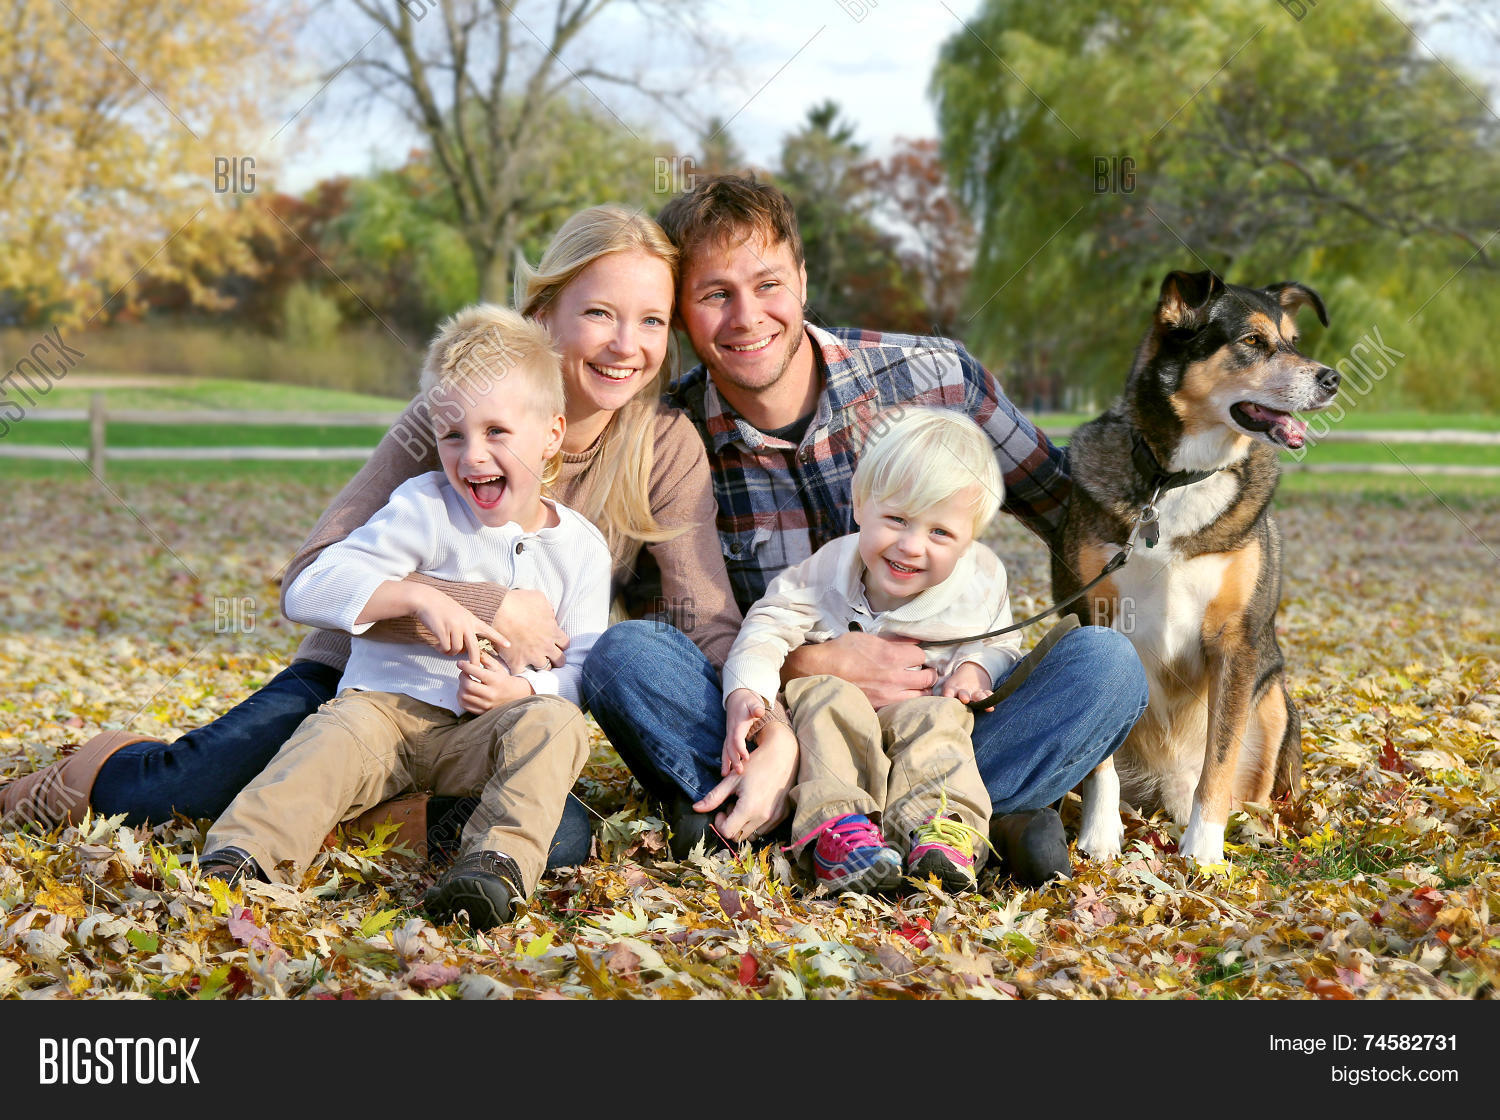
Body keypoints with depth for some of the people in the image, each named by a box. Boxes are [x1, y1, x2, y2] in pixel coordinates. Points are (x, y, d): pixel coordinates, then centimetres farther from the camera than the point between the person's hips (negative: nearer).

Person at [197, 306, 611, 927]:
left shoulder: (580, 547, 8)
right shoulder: (424, 510, 0)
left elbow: (587, 668, 5)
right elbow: (308, 591, -7)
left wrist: (518, 689, -17)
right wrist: (418, 597, -21)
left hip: (481, 733, 1)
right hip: (387, 707, -1)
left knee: (554, 722, -28)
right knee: (339, 737, -32)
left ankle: (500, 863, -44)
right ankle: (243, 855, -43)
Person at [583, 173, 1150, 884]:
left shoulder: (935, 378, -6)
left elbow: (1070, 513, 1)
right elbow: (686, 635, -5)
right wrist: (813, 665, -25)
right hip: (772, 719, 1)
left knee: (1102, 660, -23)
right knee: (624, 654, -28)